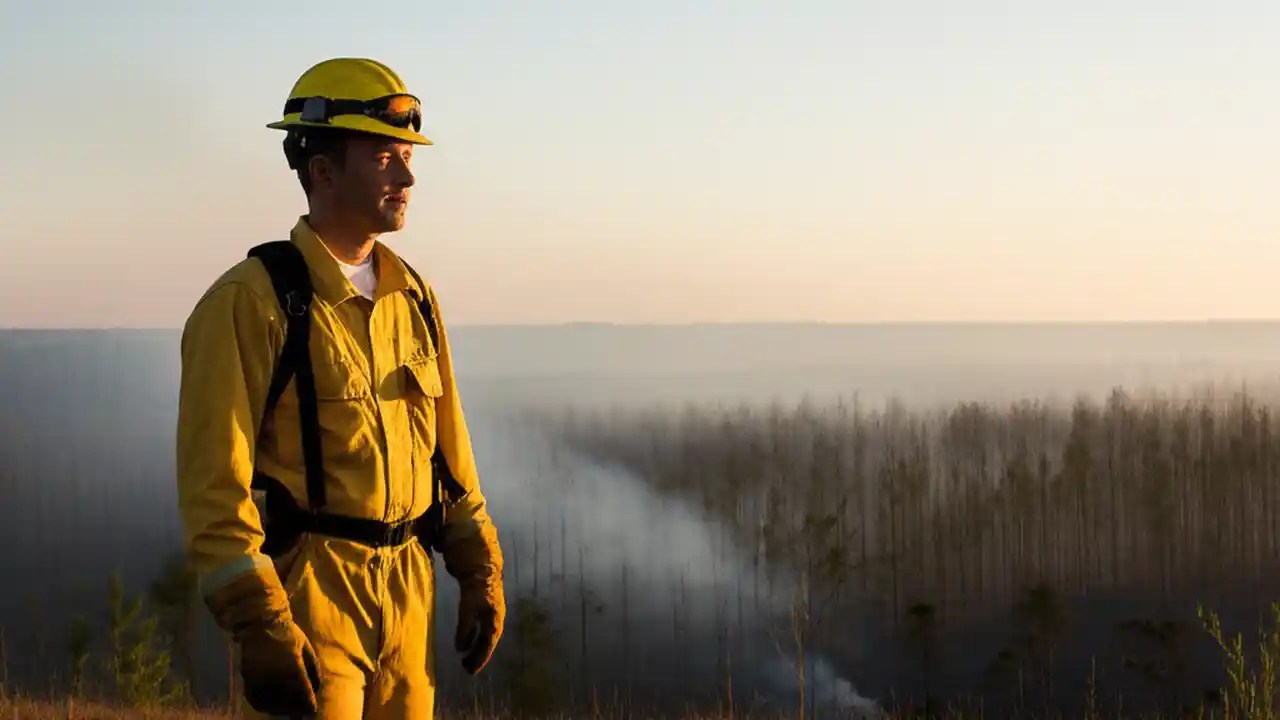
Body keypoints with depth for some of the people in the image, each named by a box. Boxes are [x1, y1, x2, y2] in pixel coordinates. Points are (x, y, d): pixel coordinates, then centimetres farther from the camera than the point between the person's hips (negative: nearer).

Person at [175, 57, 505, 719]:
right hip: (303, 590, -7)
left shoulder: (412, 297, 11)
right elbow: (214, 484, -15)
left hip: (408, 590, 7)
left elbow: (448, 446, 17)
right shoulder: (248, 303, -11)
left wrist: (480, 573, 13)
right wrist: (258, 627, -20)